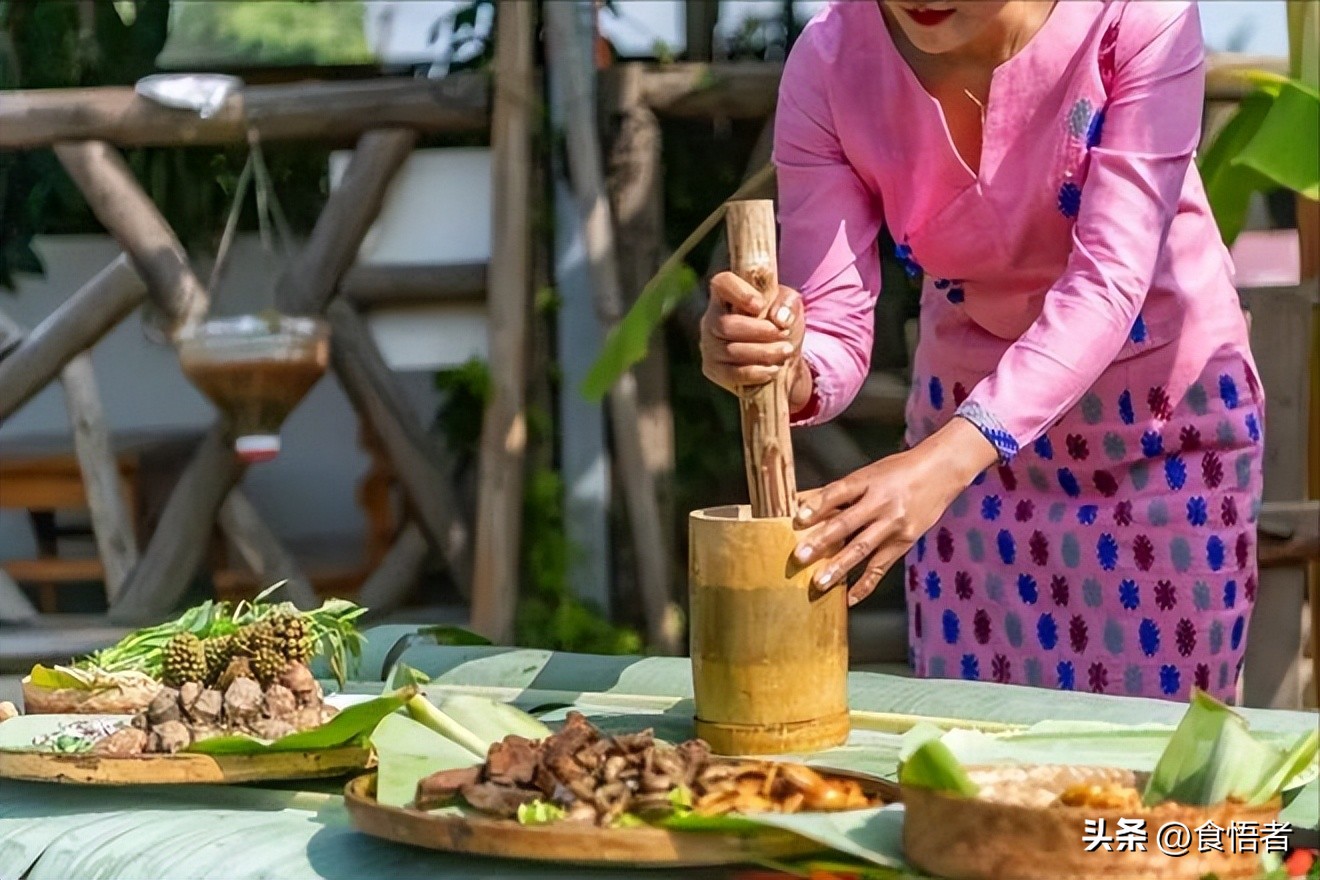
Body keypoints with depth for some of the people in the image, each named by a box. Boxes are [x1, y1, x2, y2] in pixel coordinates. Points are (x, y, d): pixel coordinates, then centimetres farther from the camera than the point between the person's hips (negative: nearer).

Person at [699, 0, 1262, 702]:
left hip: (1169, 419, -1)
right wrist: (789, 372, -46)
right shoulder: (827, 66, -20)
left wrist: (947, 460, -45)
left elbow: (1109, 283, -32)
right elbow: (833, 330, -21)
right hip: (969, 422, 2)